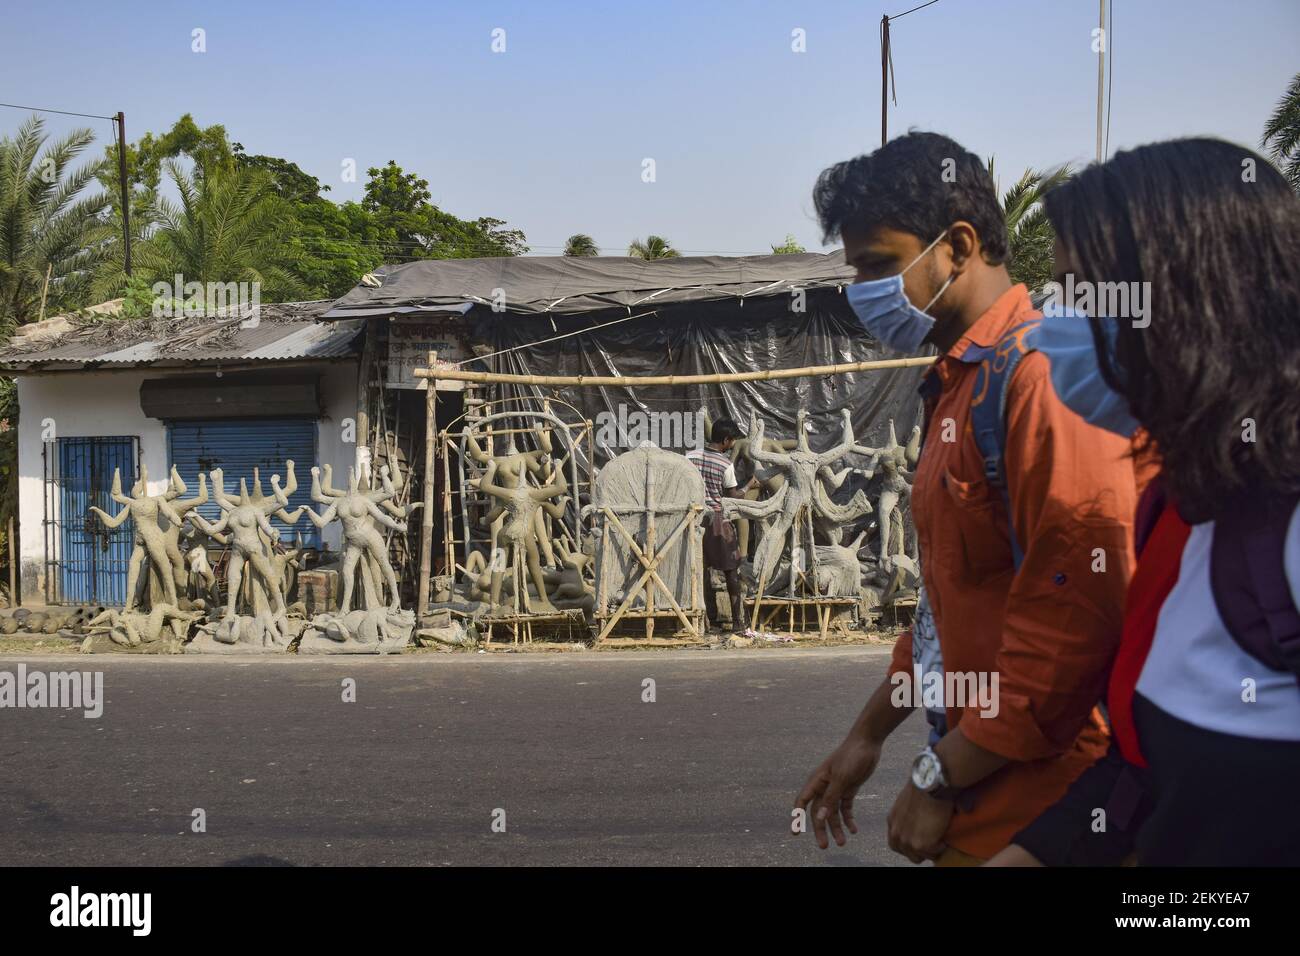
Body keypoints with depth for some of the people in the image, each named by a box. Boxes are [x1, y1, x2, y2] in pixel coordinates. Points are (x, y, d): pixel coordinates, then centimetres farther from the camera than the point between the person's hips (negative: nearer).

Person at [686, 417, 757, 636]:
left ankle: (711, 618, 14)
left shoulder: (690, 456, 0)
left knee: (700, 569, 11)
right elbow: (733, 495, -3)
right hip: (717, 518, -4)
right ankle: (738, 622, 2)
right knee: (731, 570, 4)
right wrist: (749, 486, 13)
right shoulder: (726, 464, -10)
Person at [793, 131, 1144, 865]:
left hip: (1035, 790, -9)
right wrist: (869, 735, 21)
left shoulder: (1041, 373, -18)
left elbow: (1075, 613, -24)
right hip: (979, 769, 9)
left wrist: (940, 776, -16)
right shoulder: (963, 384, 12)